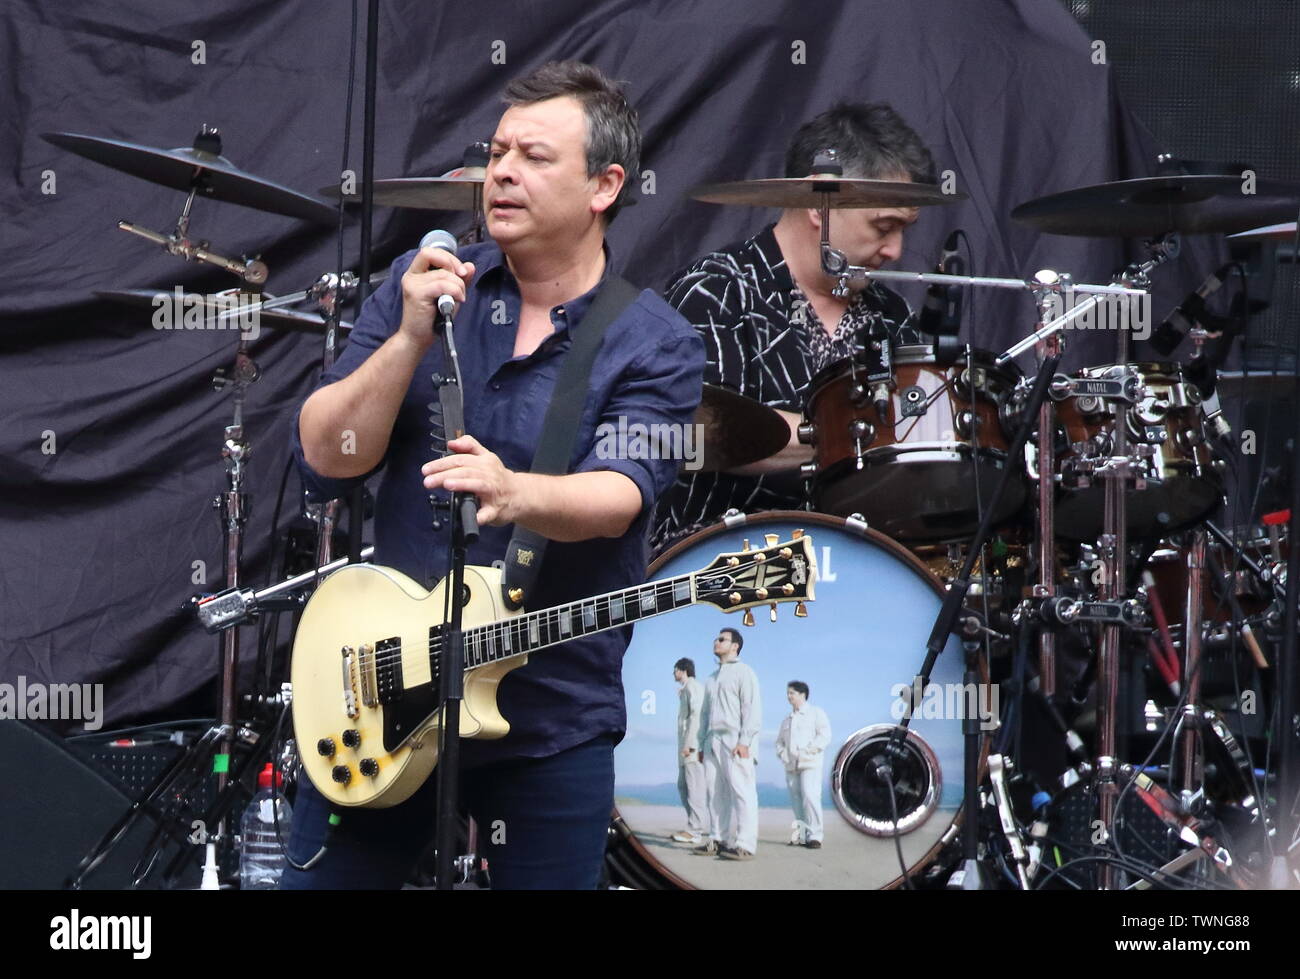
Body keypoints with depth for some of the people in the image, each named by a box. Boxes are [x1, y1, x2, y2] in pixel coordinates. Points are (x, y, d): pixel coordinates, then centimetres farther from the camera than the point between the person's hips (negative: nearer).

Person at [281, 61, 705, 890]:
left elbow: (616, 496, -23)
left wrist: (513, 493, -43)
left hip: (553, 717, -2)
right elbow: (327, 461, -6)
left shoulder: (656, 346, -7)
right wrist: (413, 337, -20)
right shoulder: (424, 282, 1)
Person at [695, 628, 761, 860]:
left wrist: (744, 741, -18)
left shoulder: (743, 673, 1)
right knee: (716, 793, 4)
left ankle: (745, 845, -17)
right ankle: (718, 840, 6)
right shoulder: (712, 678, 26)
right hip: (713, 741, 8)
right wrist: (703, 742, 16)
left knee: (741, 791, -12)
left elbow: (752, 708, -9)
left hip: (735, 742, -8)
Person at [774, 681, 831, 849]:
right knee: (796, 800, 2)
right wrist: (782, 753, 5)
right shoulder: (787, 719, 24)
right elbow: (780, 740, 27)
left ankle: (815, 835, -18)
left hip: (810, 764, -6)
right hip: (791, 765, 6)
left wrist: (808, 751, -16)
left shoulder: (816, 713, 5)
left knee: (810, 796, -18)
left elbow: (824, 736, -6)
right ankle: (802, 835, 6)